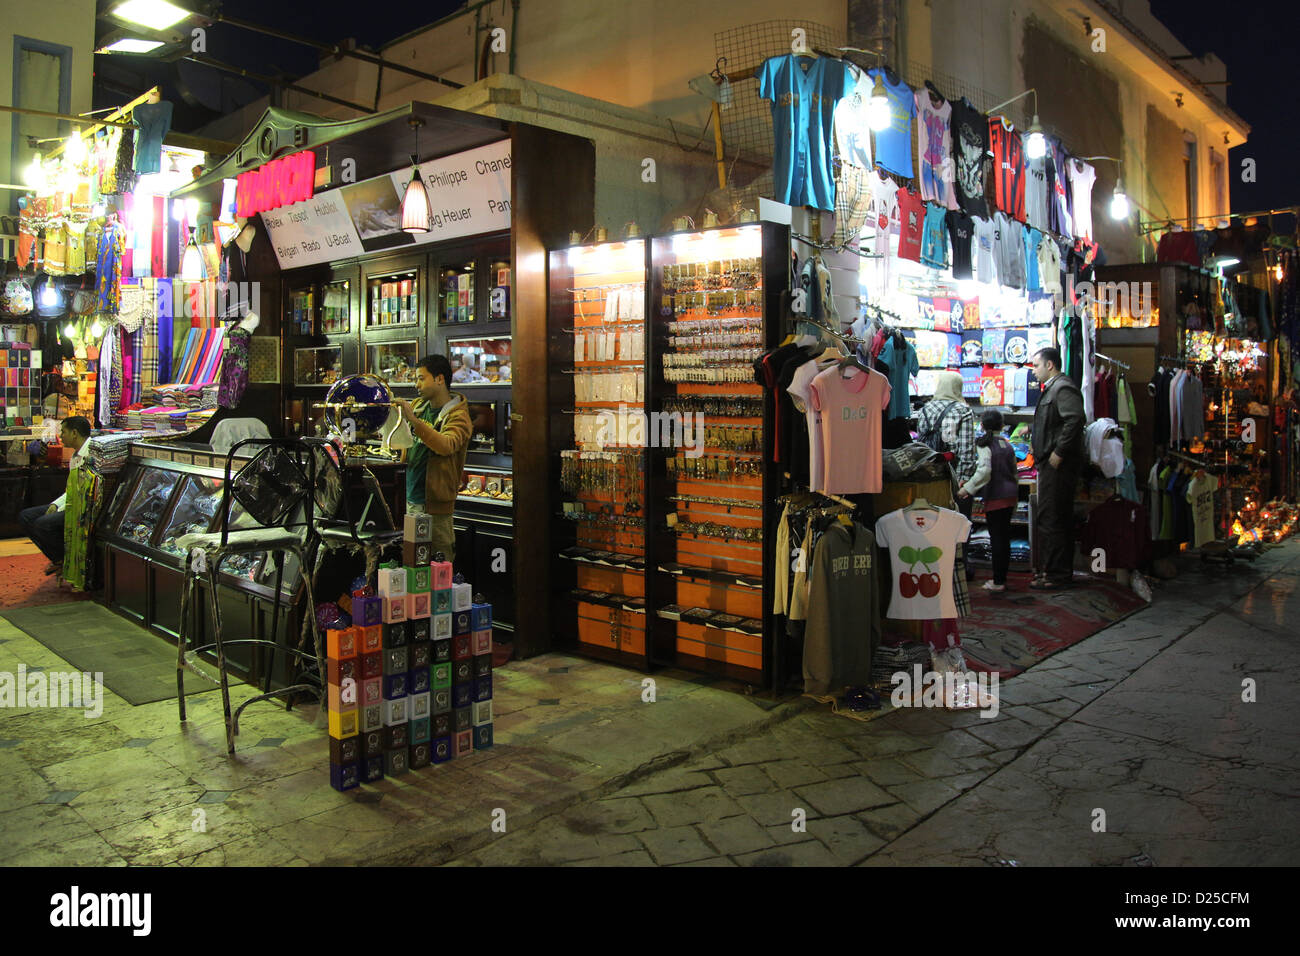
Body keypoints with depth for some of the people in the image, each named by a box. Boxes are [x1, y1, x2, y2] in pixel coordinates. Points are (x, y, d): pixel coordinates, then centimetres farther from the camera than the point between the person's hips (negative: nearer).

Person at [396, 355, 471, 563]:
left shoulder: (457, 415, -11)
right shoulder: (418, 406, 11)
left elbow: (447, 446, -31)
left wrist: (413, 420, -36)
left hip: (434, 503, -7)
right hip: (409, 498, 7)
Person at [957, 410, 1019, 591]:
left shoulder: (983, 443, -8)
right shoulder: (1007, 445, 12)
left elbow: (984, 470, -23)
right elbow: (1014, 472, 18)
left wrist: (968, 488, -19)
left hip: (995, 496, -7)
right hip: (1011, 495, 7)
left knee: (997, 537, -3)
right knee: (1005, 537, 13)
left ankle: (998, 582, 0)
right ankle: (1002, 578, 20)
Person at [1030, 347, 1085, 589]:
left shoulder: (1063, 388, -13)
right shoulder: (1052, 388, 20)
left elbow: (1075, 420, -26)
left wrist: (1058, 453, -23)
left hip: (1058, 466, -11)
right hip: (1050, 464, 11)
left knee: (1050, 520, -8)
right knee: (1049, 519, 16)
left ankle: (1057, 574, -2)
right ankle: (1048, 568, 24)